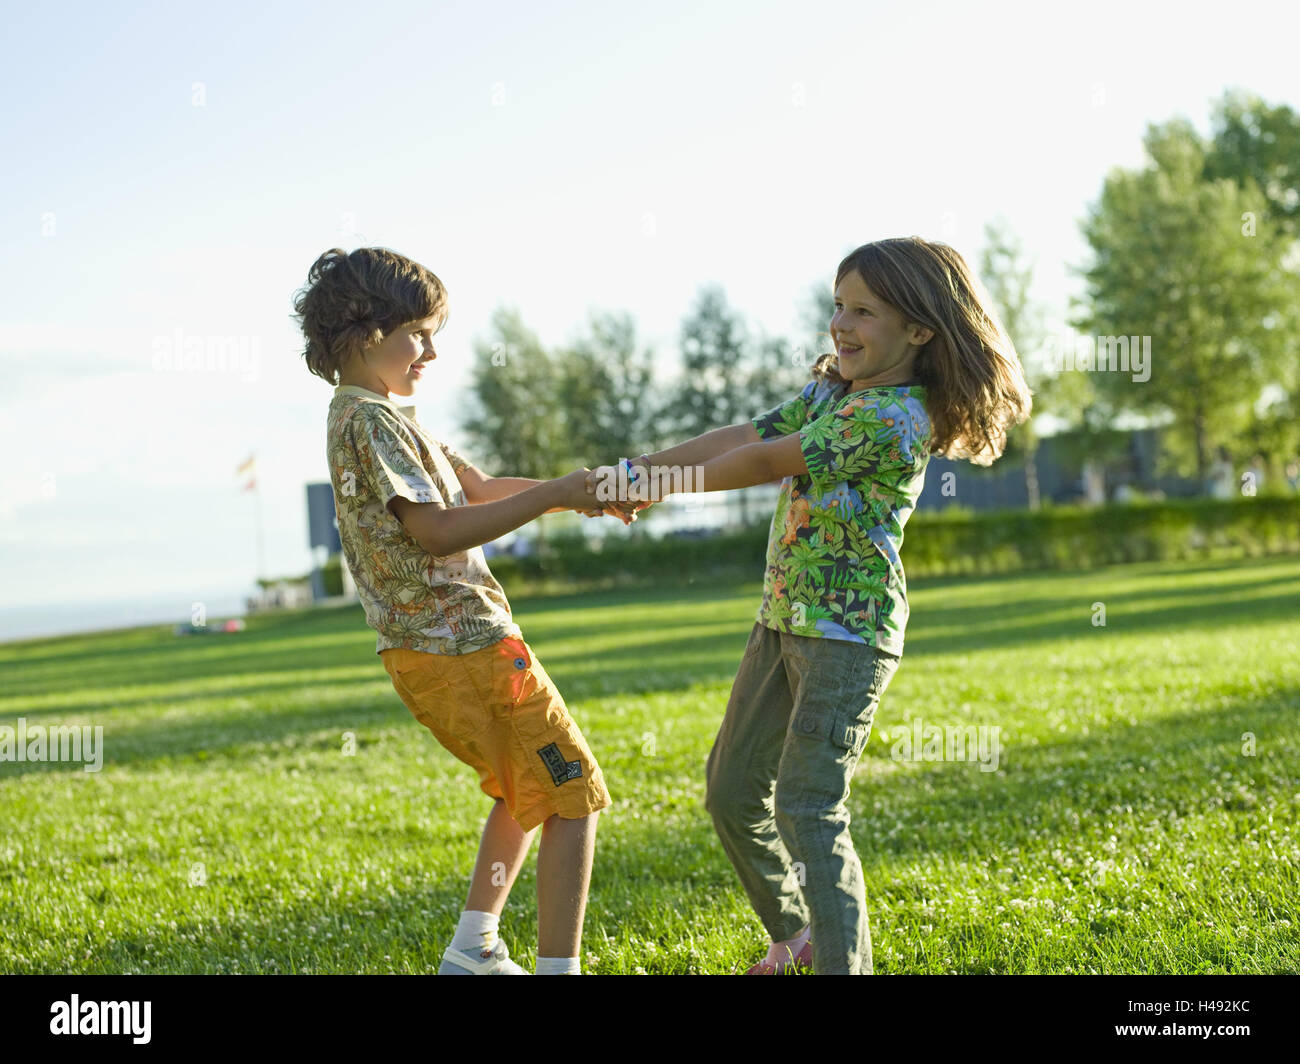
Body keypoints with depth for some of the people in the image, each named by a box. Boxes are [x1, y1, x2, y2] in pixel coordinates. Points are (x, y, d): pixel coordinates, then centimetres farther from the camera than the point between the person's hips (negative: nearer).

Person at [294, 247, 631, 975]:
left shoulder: (376, 417, 16)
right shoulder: (369, 421, -16)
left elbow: (482, 488, 14)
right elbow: (438, 531, -25)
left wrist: (586, 494, 3)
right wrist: (559, 494, -24)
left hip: (425, 646, 10)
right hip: (464, 643, -10)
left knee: (526, 790, 26)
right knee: (573, 798, -4)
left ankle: (473, 951, 27)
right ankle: (559, 969, -5)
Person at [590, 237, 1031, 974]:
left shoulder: (895, 417, -18)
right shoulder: (833, 390, 11)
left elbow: (767, 462, -15)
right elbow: (746, 436, 8)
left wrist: (659, 486, -7)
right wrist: (639, 469, 0)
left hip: (847, 634, -9)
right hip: (784, 620, 9)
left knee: (807, 809, -14)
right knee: (732, 792, 14)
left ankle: (843, 964, -7)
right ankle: (794, 938, 31)